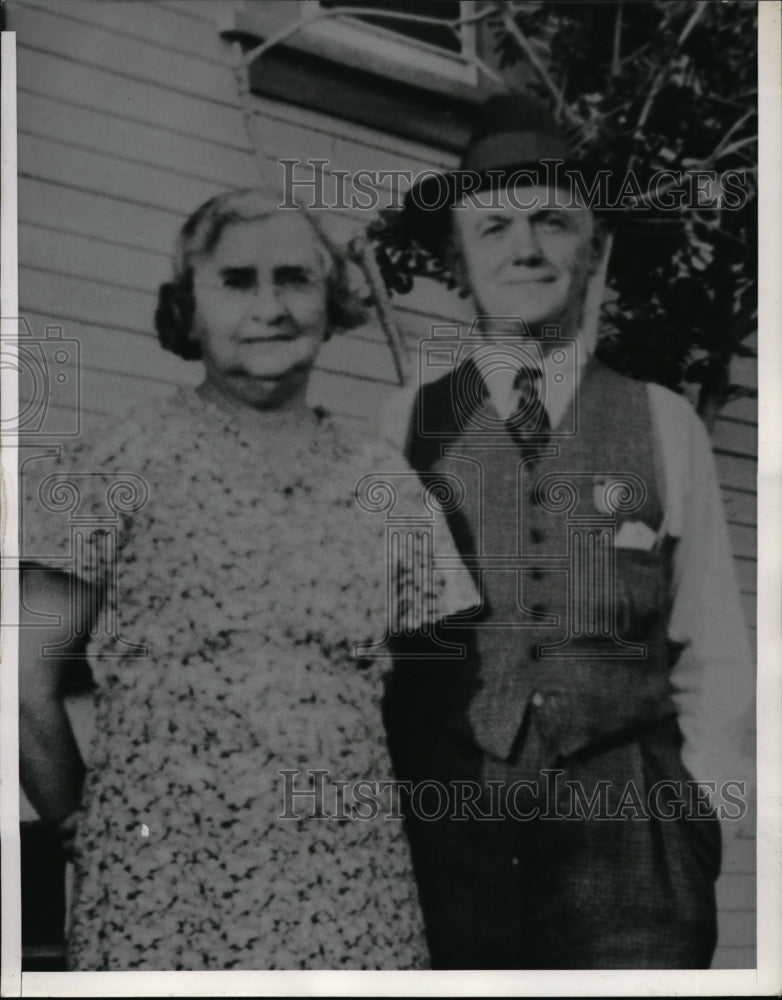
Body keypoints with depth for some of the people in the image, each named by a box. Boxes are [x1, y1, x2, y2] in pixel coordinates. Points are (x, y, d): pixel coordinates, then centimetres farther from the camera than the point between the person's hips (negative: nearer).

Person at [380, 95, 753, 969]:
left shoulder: (663, 424, 10)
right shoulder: (402, 428, 8)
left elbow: (711, 650, 11)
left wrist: (701, 808, 2)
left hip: (623, 828, 0)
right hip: (441, 822, 0)